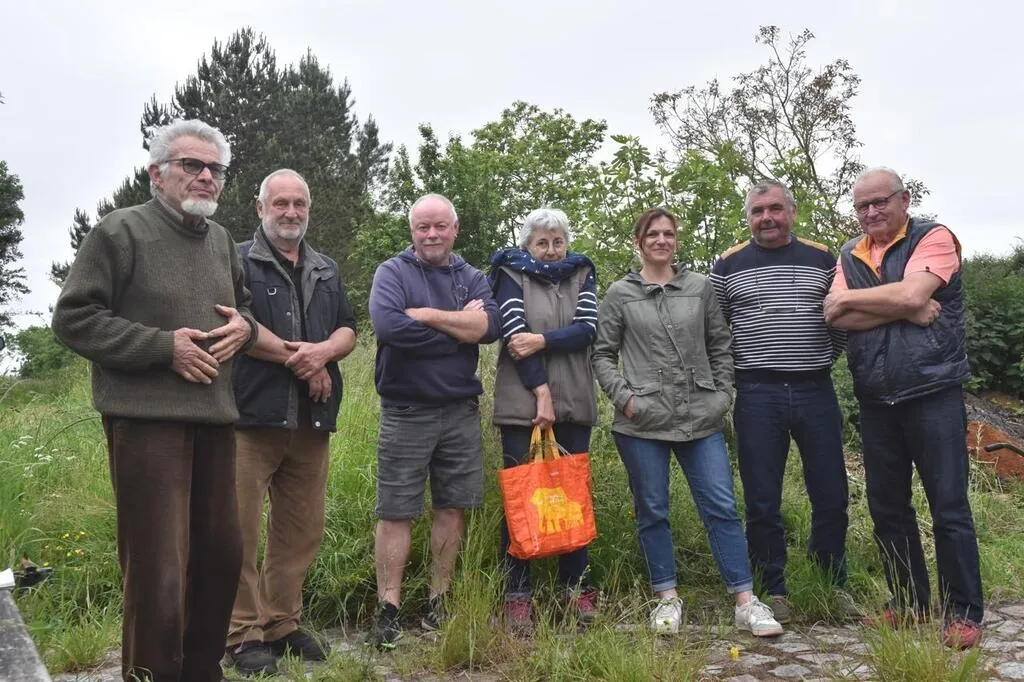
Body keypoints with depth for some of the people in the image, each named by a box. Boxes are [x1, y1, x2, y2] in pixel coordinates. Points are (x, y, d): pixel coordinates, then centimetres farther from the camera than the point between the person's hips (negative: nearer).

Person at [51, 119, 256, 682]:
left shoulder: (220, 239, 16)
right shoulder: (119, 231, -5)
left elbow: (242, 304, 28)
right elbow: (72, 318, -8)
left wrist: (244, 326, 4)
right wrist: (164, 346, -15)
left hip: (214, 416, 7)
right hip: (147, 419, -7)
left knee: (221, 555, 13)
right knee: (158, 570, -5)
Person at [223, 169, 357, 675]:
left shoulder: (326, 270, 20)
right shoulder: (237, 261, 2)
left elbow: (348, 331, 14)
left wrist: (323, 351, -9)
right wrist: (299, 359, -10)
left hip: (312, 420, 5)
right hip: (251, 415, -5)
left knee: (301, 531, 10)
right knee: (240, 529, -3)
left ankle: (282, 623, 23)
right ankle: (242, 633, 9)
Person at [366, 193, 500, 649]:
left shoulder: (471, 278, 9)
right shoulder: (392, 272, -1)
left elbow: (489, 326, -11)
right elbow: (387, 326, -21)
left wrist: (424, 314, -15)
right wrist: (460, 326, -13)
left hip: (461, 411, 3)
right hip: (405, 413, -3)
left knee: (452, 508, 8)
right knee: (396, 512, 1)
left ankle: (438, 603, 22)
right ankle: (388, 610, 11)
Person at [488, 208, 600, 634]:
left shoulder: (581, 275, 14)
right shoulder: (511, 275, 4)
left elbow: (588, 328, -1)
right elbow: (514, 333, -8)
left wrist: (542, 341, -14)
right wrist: (542, 393, -14)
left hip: (574, 405, 3)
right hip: (523, 403, -3)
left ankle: (576, 588, 16)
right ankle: (516, 597, 6)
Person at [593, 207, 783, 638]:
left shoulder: (701, 288, 9)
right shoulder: (619, 295, 4)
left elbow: (720, 346, 13)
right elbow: (602, 355, 4)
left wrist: (723, 394, 4)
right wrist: (624, 396, -7)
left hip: (701, 420, 2)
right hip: (642, 424, -1)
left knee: (722, 508, 0)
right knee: (652, 512, 7)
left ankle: (746, 601, 8)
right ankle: (667, 598, 21)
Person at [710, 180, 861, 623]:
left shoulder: (822, 259, 9)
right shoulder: (729, 266, 4)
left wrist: (824, 360, 7)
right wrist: (737, 370, 3)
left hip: (816, 391, 2)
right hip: (757, 395, -1)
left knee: (832, 497, 8)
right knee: (762, 503, 3)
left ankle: (836, 585, 27)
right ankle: (773, 592, 19)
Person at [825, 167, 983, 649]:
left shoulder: (934, 238, -2)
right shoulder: (850, 255, 11)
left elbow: (910, 293, -19)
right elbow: (835, 317, -4)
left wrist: (849, 298, -6)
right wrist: (905, 311, -13)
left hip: (933, 394, -5)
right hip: (876, 401, 5)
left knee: (949, 507, 0)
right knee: (887, 506, 12)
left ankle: (963, 612, 14)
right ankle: (908, 601, 26)